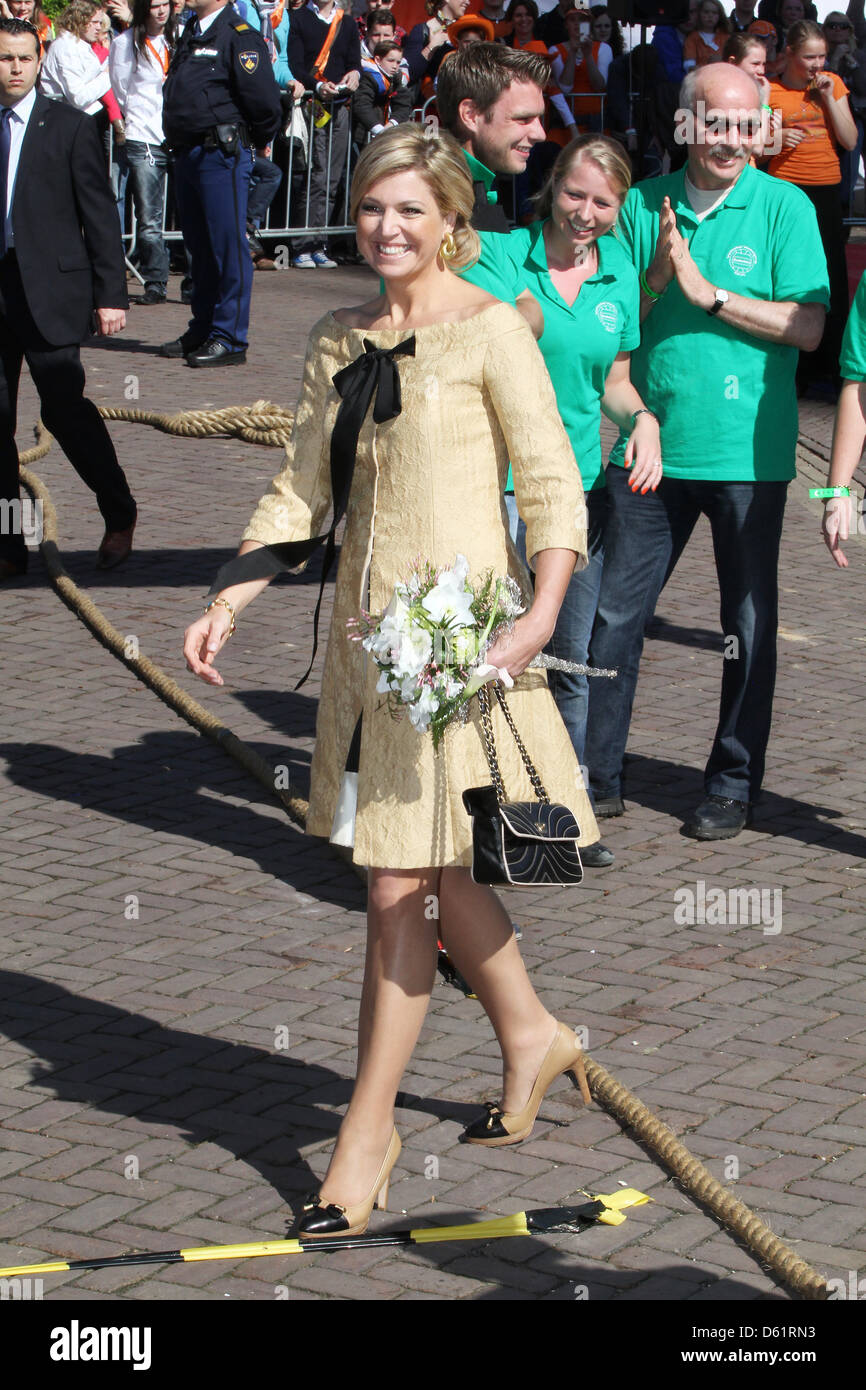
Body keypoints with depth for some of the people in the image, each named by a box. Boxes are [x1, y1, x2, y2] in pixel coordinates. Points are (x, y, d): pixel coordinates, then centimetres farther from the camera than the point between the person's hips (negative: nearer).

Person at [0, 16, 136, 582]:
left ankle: (119, 516, 15)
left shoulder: (70, 127, 1)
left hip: (49, 289, -3)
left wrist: (111, 294, -5)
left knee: (64, 407, -7)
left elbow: (100, 214, 0)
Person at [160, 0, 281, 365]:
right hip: (186, 154, 9)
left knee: (228, 245, -5)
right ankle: (202, 330, 25)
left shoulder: (240, 37, -11)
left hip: (221, 153, -9)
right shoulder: (189, 34, 16)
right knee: (199, 248, 15)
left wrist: (258, 142, -2)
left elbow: (265, 101, -16)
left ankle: (230, 339, -1)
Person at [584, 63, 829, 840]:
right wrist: (654, 280, -11)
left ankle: (733, 786, 19)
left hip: (747, 452, -3)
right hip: (652, 445, 3)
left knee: (748, 626, 7)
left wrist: (708, 292, -16)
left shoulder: (784, 207, -4)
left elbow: (808, 327, -12)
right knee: (614, 612, 5)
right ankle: (598, 775, 17)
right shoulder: (644, 206, 5)